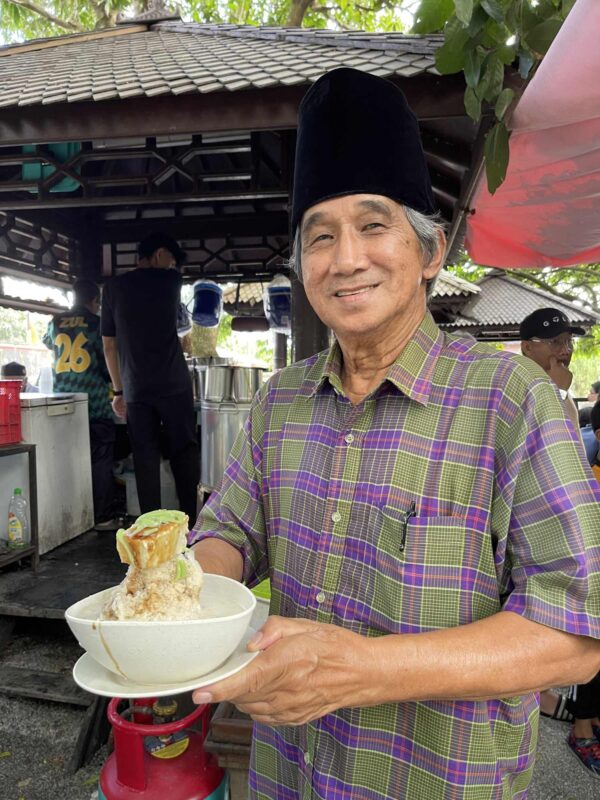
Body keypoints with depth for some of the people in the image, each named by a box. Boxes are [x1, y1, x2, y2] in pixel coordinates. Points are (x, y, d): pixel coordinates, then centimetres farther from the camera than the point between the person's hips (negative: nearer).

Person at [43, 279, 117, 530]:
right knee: (100, 461, 2)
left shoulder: (55, 322, 9)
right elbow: (109, 362, -2)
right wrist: (109, 379, 18)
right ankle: (103, 518, 4)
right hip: (95, 404, -4)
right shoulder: (98, 324, -4)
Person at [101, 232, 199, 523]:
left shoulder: (114, 286, 9)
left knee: (145, 460, 5)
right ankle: (190, 520, 8)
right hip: (173, 385, -2)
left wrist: (118, 389, 16)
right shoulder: (171, 280, 5)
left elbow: (109, 344, 10)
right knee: (184, 453, 6)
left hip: (136, 390, 2)